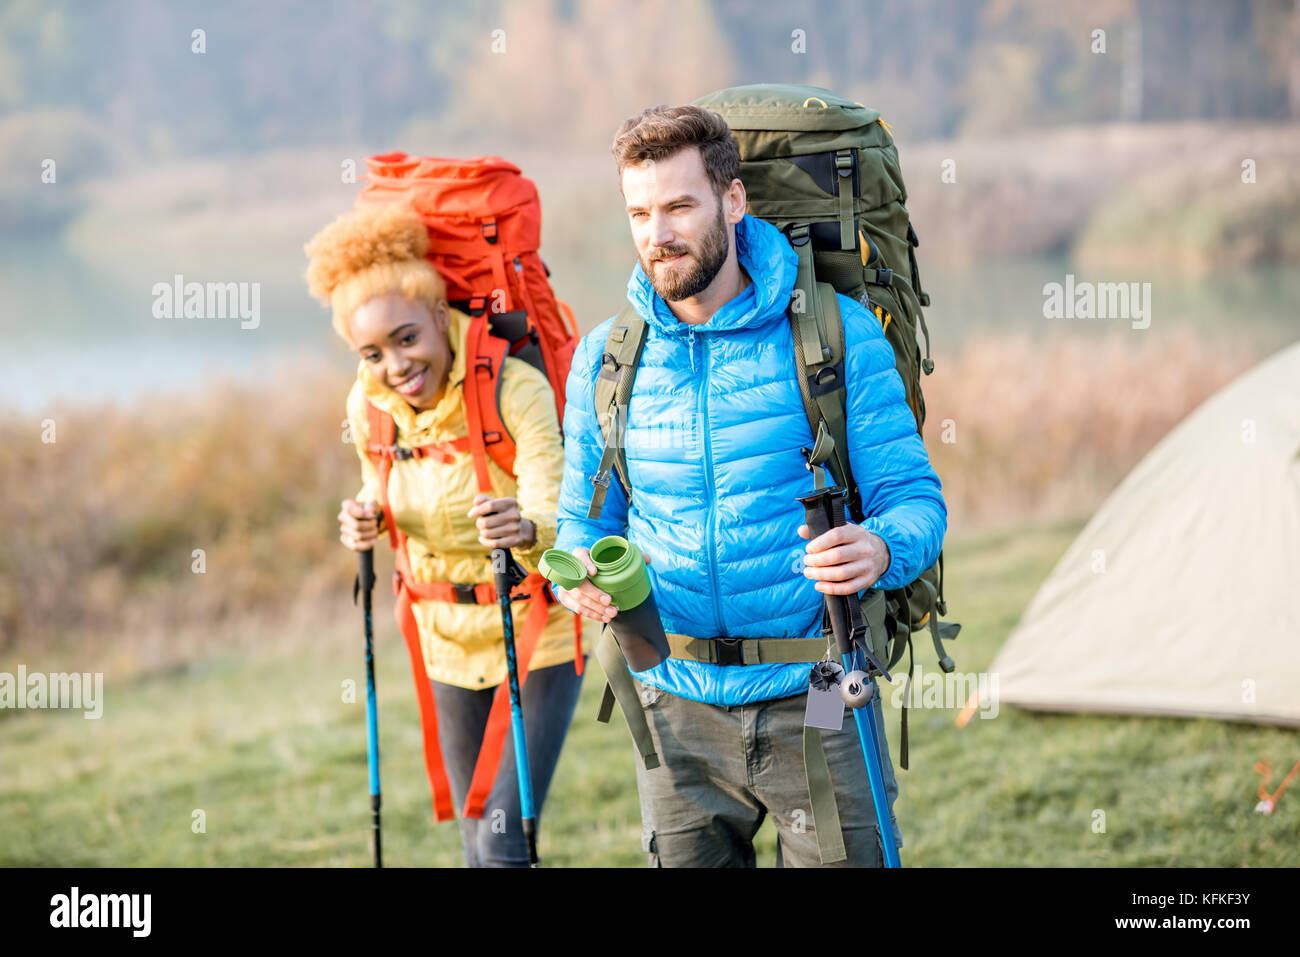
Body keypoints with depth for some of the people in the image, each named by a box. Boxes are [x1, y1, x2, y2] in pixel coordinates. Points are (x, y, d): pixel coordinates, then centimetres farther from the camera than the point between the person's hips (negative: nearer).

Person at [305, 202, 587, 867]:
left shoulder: (516, 390, -24)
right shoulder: (369, 406, -8)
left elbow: (553, 516, -32)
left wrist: (526, 530, -54)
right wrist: (367, 522, -13)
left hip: (537, 632, -5)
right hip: (449, 638, 5)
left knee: (505, 843, -14)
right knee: (477, 842, 13)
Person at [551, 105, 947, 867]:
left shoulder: (837, 334, -4)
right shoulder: (603, 360, 6)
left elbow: (915, 498, -4)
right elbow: (584, 518, 14)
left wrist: (878, 550, -28)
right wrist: (577, 574, -11)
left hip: (813, 699, -2)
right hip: (679, 708, 3)